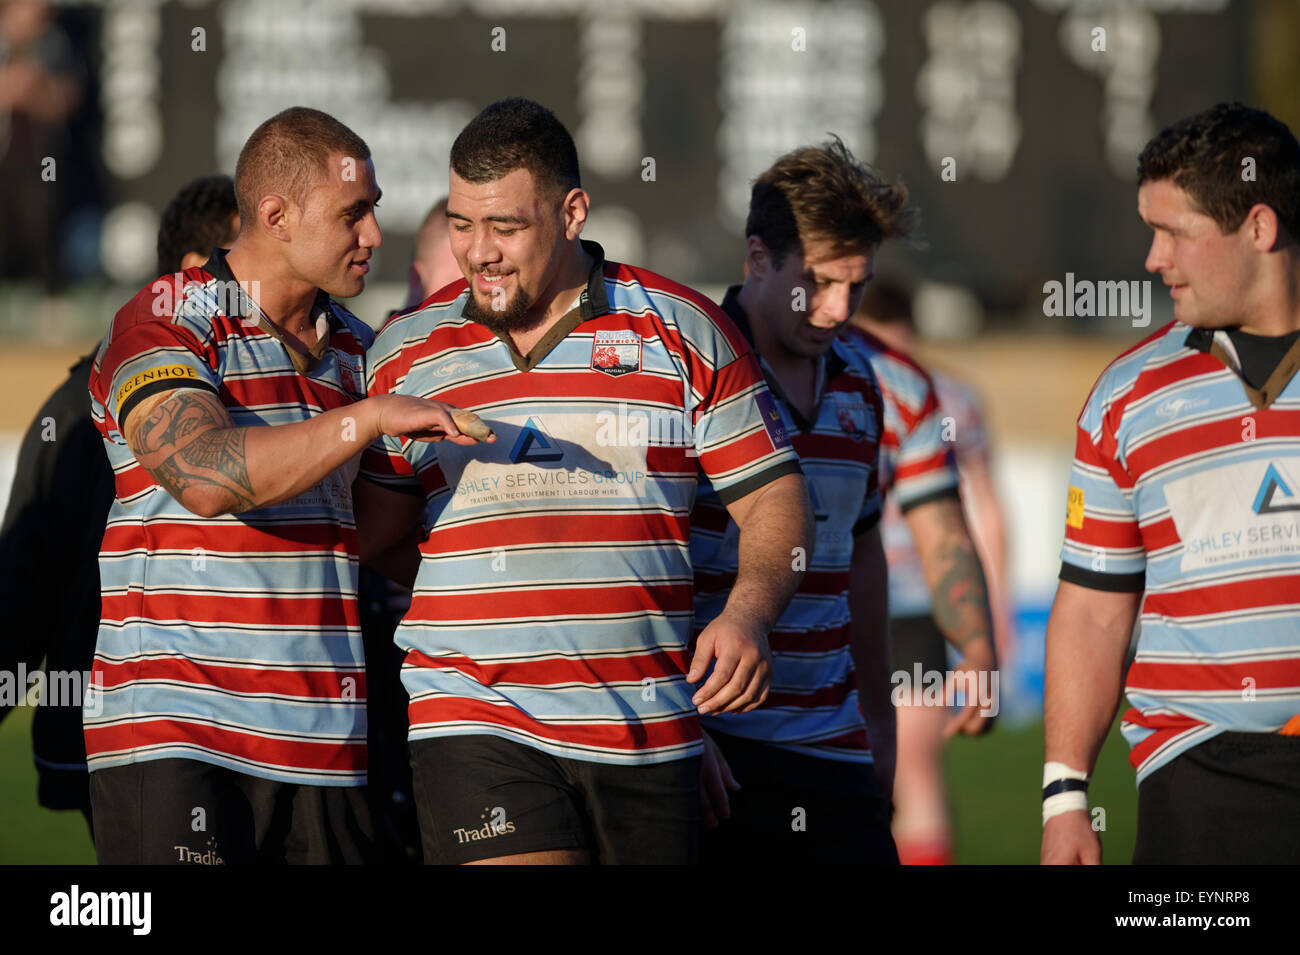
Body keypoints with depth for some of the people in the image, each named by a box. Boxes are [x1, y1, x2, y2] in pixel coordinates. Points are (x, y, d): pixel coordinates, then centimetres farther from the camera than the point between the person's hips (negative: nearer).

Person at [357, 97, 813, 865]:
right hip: (475, 726, -1)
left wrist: (748, 613, -10)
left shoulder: (686, 332, 5)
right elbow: (364, 535, 13)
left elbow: (774, 500, 7)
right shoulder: (403, 354, 9)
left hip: (651, 737, 1)